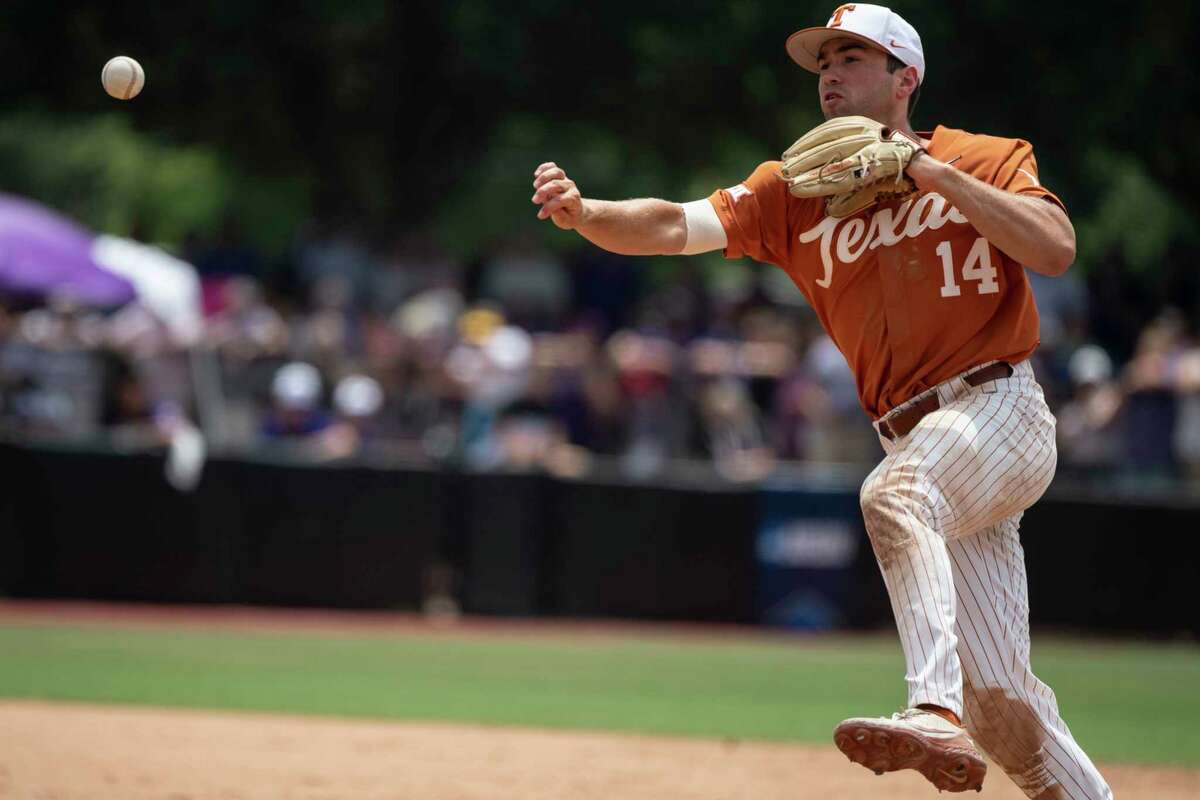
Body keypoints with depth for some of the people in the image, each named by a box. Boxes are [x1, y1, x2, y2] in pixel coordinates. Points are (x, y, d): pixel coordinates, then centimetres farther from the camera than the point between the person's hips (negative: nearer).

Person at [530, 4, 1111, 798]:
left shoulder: (986, 161, 3)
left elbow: (1057, 249, -14)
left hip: (997, 408, -6)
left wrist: (938, 174, -16)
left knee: (893, 496, -37)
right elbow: (678, 227, -3)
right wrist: (583, 212, -22)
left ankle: (936, 718, -50)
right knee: (995, 700, 6)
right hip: (915, 443, 6)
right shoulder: (796, 193, 11)